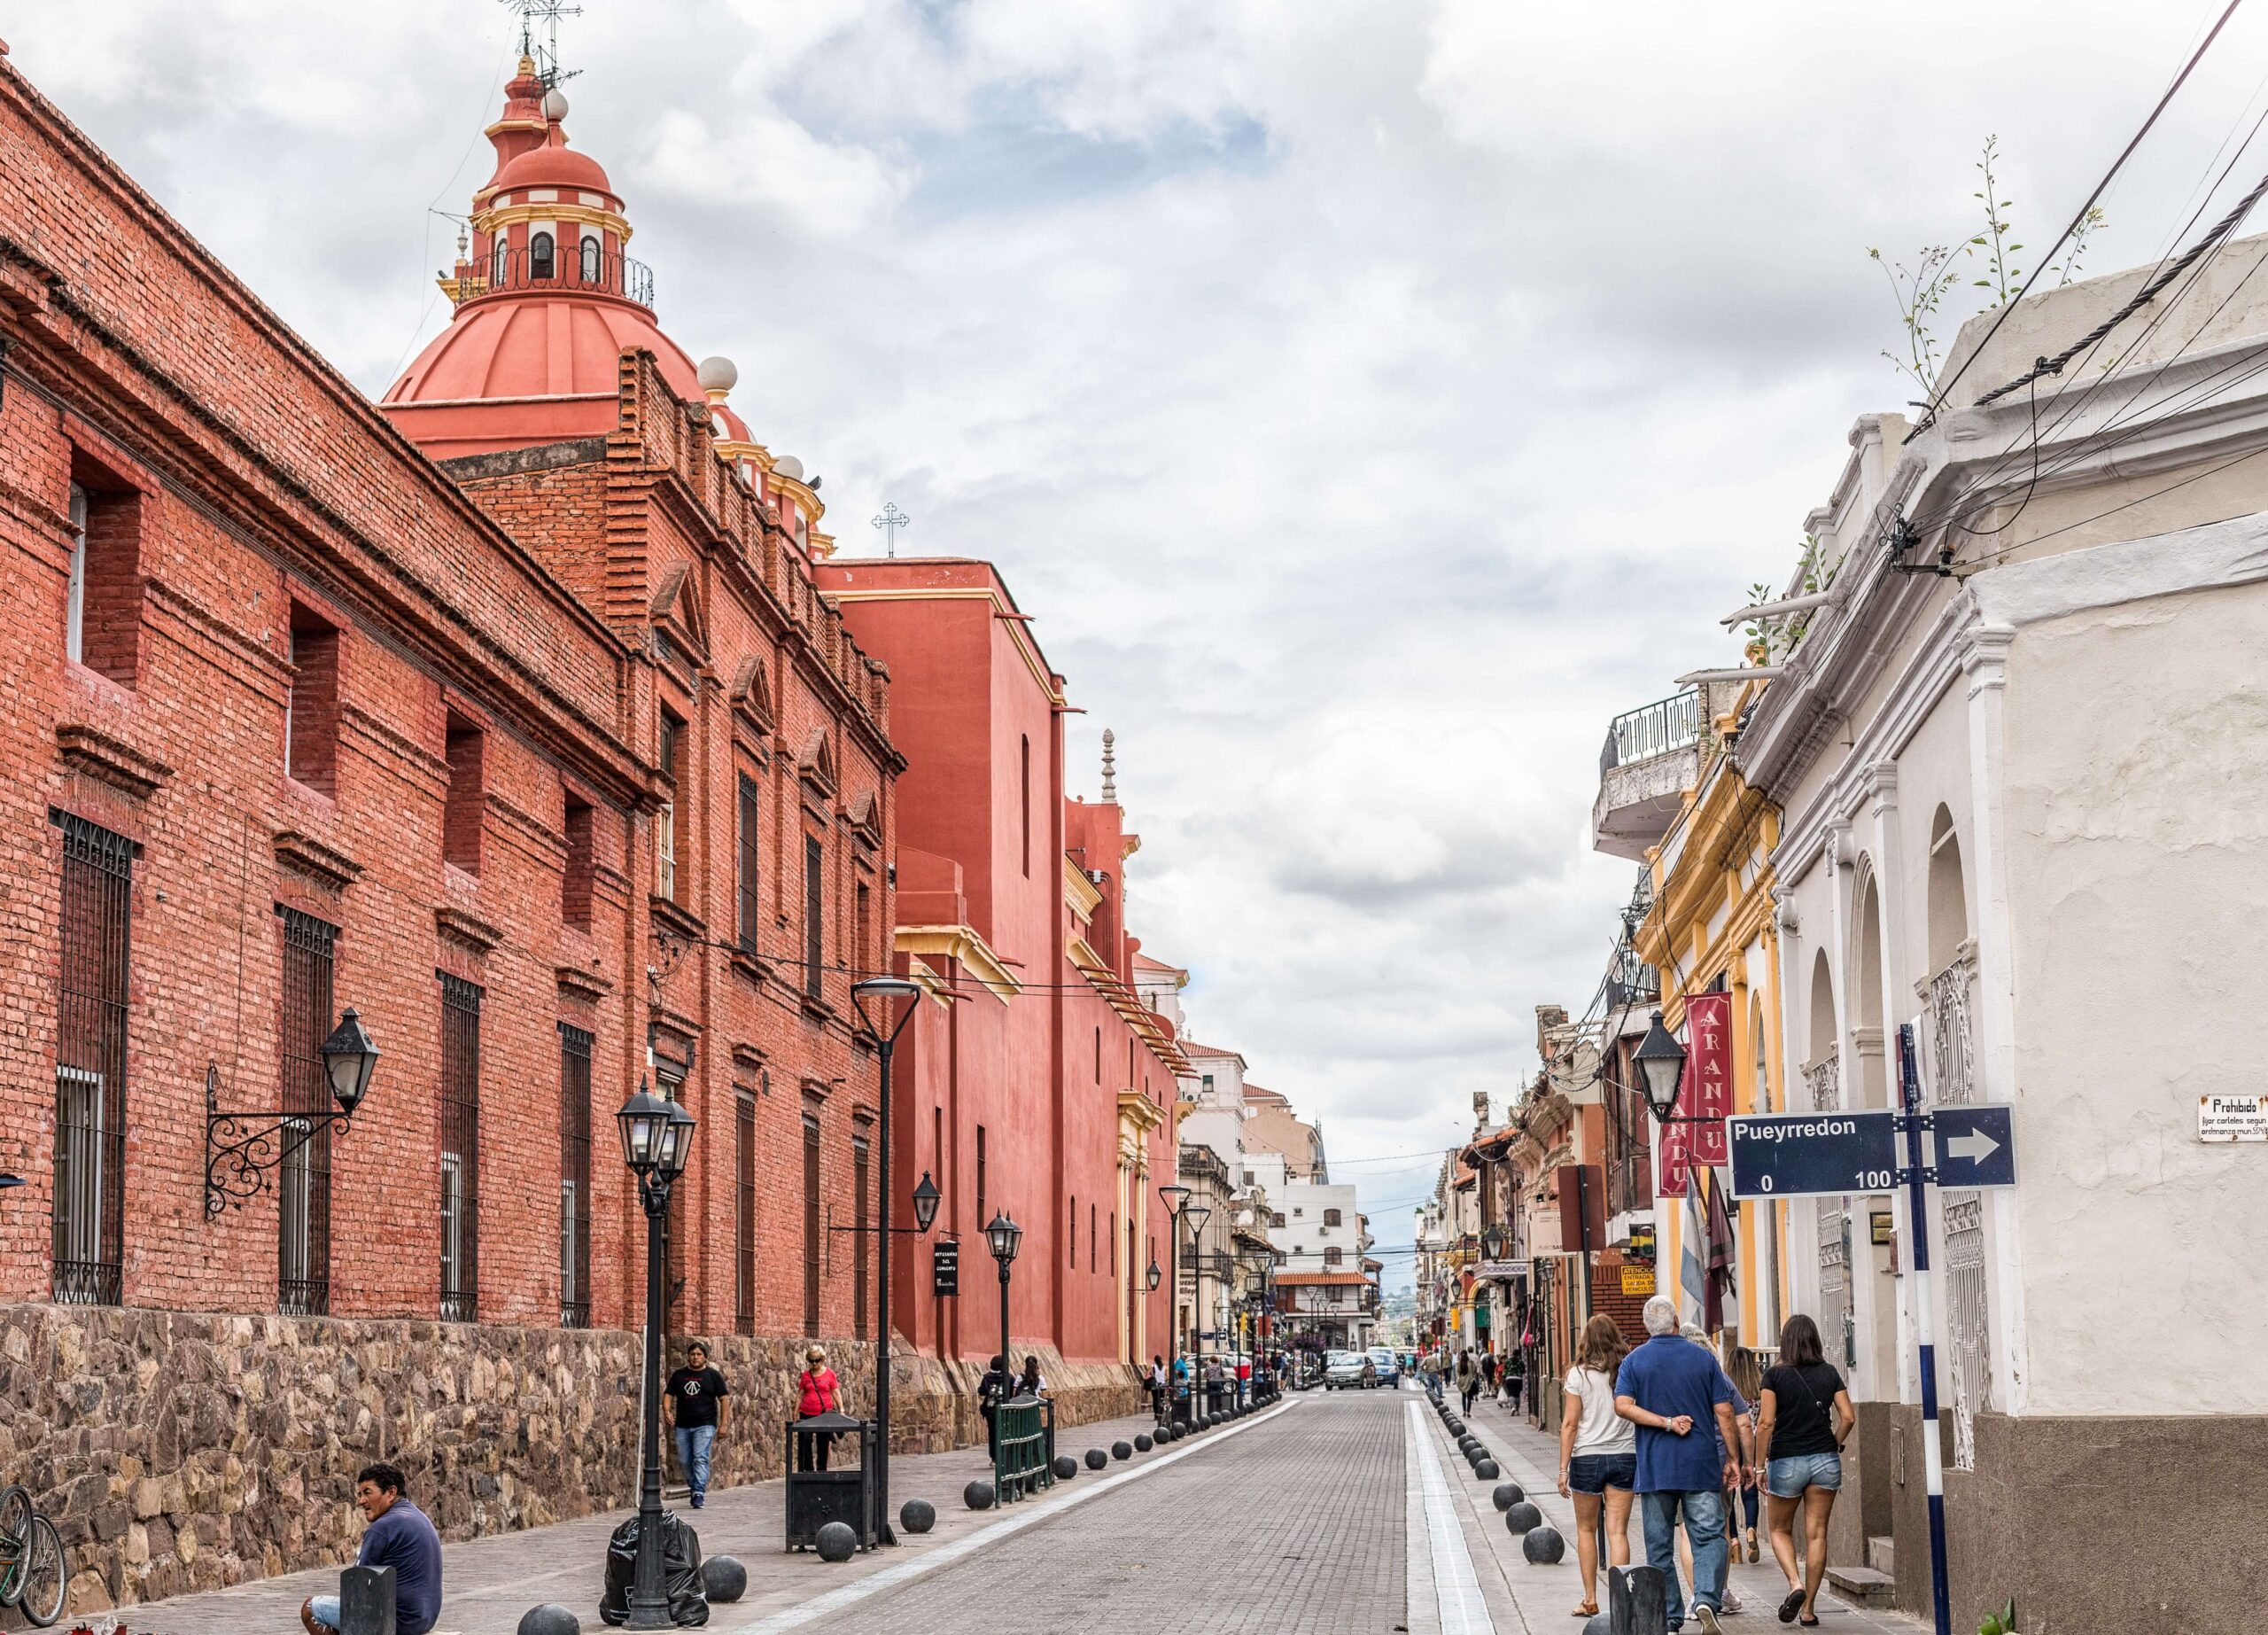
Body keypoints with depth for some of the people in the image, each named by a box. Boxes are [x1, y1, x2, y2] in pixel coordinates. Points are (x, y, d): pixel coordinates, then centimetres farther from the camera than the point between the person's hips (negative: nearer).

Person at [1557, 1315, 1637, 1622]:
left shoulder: (1579, 1374, -6)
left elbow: (1570, 1424, -6)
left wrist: (1563, 1469, -2)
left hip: (1588, 1457, -2)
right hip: (1625, 1456, 2)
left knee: (1586, 1530, 13)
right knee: (1618, 1531, 1)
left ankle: (1590, 1600, 15)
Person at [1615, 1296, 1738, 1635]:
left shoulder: (1634, 1361, 2)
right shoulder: (1704, 1358, 2)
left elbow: (1623, 1405, -13)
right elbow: (1724, 1412, 0)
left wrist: (1666, 1423, -11)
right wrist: (1732, 1458, 4)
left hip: (1654, 1467, 0)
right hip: (1701, 1466, 0)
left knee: (1659, 1546, 7)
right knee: (1709, 1536, 0)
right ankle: (1706, 1599, -22)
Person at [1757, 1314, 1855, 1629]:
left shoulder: (1775, 1374, -6)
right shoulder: (1829, 1373, 3)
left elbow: (1765, 1422, -11)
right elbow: (1848, 1417, -1)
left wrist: (1759, 1464, -6)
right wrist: (1833, 1446, 14)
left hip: (1786, 1461, -2)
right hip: (1825, 1460, 2)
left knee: (1781, 1530, 15)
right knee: (1817, 1534, 6)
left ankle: (1795, 1584, -10)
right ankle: (1809, 1609, 6)